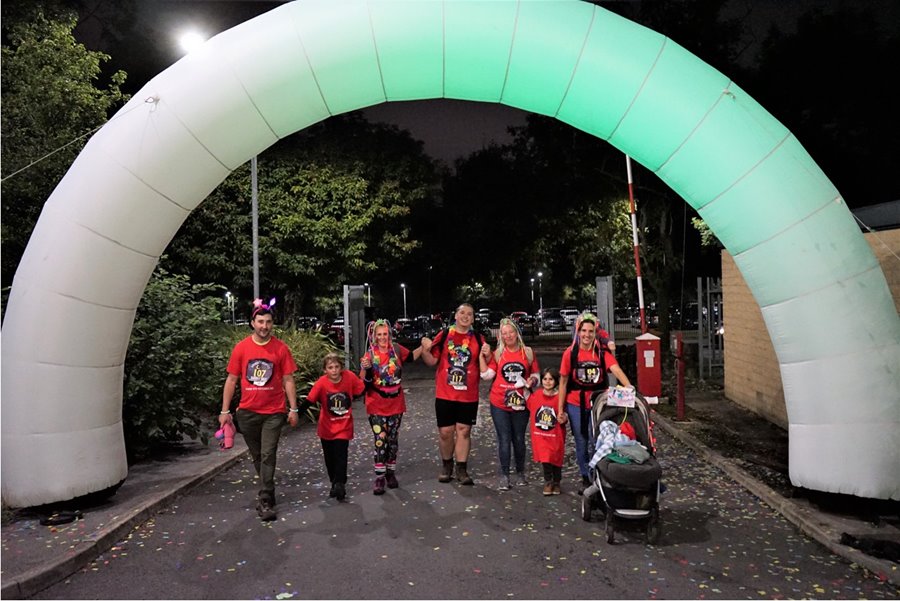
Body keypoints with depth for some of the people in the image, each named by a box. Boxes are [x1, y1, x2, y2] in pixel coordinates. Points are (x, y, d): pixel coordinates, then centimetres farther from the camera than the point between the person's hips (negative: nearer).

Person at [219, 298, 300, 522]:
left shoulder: (280, 348, -5)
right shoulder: (241, 348, -1)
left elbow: (288, 380, -1)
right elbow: (231, 380, 3)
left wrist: (293, 409, -4)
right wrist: (225, 411, 0)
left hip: (273, 412, -2)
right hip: (247, 412, 2)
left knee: (267, 456, -4)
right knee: (257, 456, 16)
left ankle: (265, 501, 3)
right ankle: (267, 489, 37)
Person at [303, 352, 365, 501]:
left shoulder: (349, 377, -15)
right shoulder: (321, 383, -19)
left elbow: (362, 390, -1)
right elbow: (309, 401, -18)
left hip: (344, 427, -1)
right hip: (326, 428, 1)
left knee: (340, 456, -14)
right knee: (329, 458, 14)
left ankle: (339, 485, -7)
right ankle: (335, 484, 32)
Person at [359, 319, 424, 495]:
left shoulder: (396, 350, -4)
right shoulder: (369, 356, -12)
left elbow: (412, 356, 16)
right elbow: (365, 383, -13)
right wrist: (365, 369, -30)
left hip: (396, 404, 3)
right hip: (377, 406, -3)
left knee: (393, 440, 12)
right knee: (380, 440, -7)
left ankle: (391, 473, 27)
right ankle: (379, 478, 1)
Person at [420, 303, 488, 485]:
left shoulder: (478, 338, 5)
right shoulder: (444, 335, 1)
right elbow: (432, 361, 2)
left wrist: (487, 354, -13)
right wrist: (426, 349, -16)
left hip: (469, 395, 1)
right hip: (445, 394, 0)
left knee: (464, 431, 3)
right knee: (445, 431, 5)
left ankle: (462, 470, 14)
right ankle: (446, 465, 26)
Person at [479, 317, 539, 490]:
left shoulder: (528, 352, 3)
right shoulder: (497, 354, 1)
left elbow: (535, 374, 10)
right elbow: (487, 374, -5)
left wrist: (532, 380, -10)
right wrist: (481, 356, -10)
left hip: (520, 403, 1)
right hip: (499, 404, -1)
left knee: (519, 439, 11)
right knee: (504, 440, 2)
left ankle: (520, 473, 27)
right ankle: (504, 475, 12)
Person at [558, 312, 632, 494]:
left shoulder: (603, 353, -5)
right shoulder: (570, 353, -5)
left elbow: (617, 371, -20)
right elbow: (563, 382, 0)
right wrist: (560, 409, -1)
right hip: (576, 405, 0)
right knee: (581, 443, 9)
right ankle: (586, 479, 27)